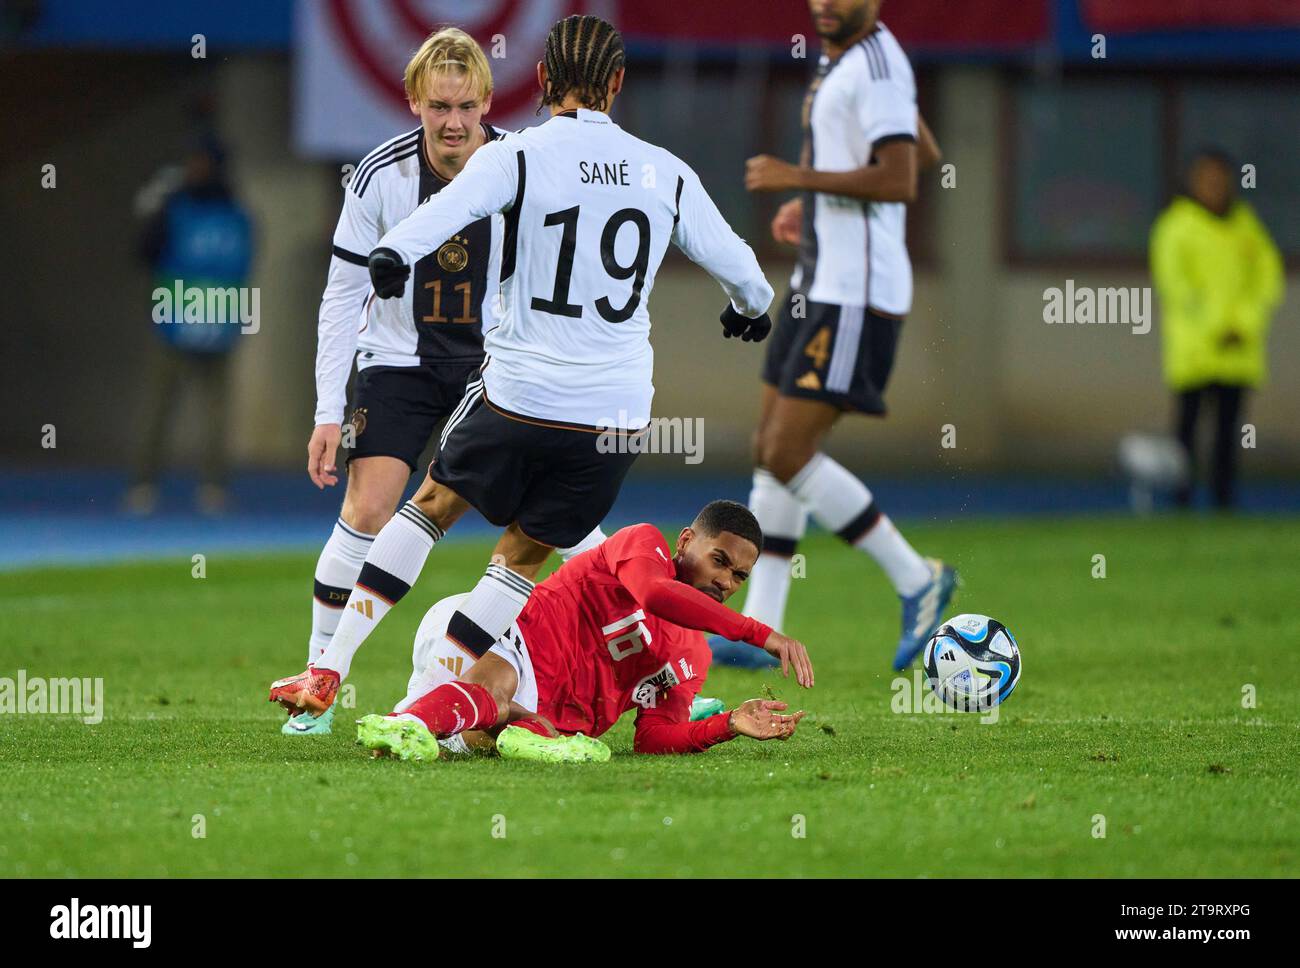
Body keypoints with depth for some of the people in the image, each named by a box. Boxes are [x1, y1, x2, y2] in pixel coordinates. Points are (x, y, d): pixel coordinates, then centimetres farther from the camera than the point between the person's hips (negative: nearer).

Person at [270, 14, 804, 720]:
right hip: (616, 418, 2)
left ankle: (329, 671, 13)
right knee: (524, 556, 15)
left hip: (518, 394, -2)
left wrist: (392, 255, -42)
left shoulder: (516, 158, -5)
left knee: (433, 503, 18)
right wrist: (752, 311, 39)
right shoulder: (668, 175, 6)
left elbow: (448, 207, -27)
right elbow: (740, 271, 18)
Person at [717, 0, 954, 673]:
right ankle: (760, 630, 12)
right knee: (769, 447, 10)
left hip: (855, 293, -11)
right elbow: (925, 152, 27)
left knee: (788, 452, -12)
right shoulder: (843, 59, 15)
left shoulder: (876, 66, -15)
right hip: (819, 283, 11)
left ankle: (916, 580, -1)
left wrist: (799, 178, -20)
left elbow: (900, 180, -25)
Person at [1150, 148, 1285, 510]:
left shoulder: (1245, 224, 12)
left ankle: (1224, 496, 5)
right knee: (1188, 419, -7)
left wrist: (1246, 323, -4)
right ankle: (1182, 494, -6)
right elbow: (1172, 280, -8)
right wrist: (1212, 327, -14)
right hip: (1192, 347, -4)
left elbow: (1268, 275, 10)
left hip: (1240, 344, 4)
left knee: (1229, 423, 3)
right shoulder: (1176, 226, -1)